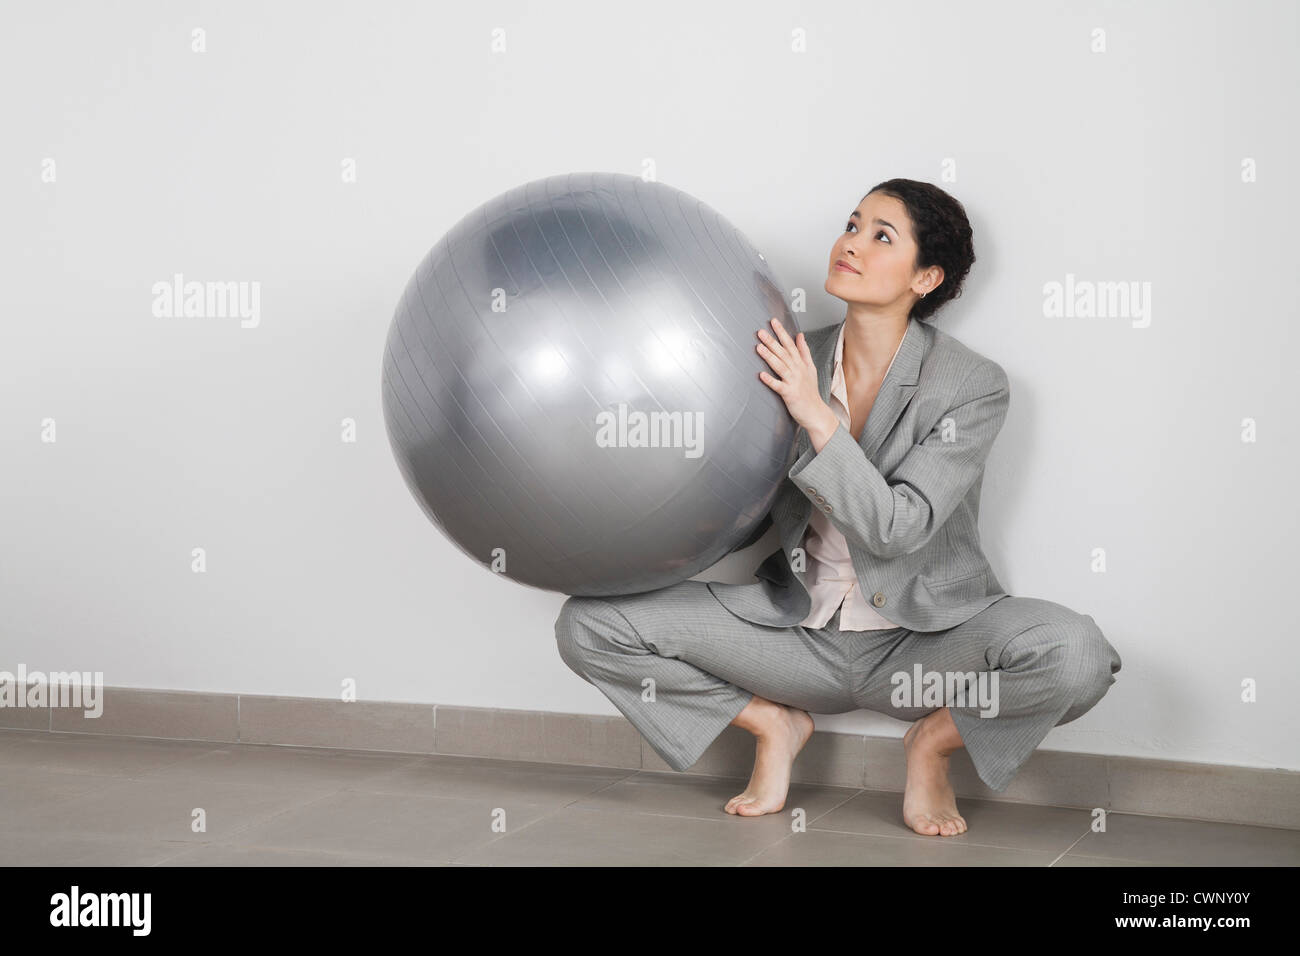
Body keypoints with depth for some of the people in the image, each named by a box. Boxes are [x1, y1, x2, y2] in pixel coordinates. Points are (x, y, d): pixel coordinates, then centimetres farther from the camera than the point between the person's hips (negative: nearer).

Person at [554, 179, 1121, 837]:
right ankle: (775, 726, 9)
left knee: (1075, 653, -34)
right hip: (799, 628, 3)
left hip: (923, 640, -3)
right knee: (588, 624, -12)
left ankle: (934, 740, 0)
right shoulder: (791, 366, -2)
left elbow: (898, 529, -21)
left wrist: (817, 418, -27)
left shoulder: (974, 386, -12)